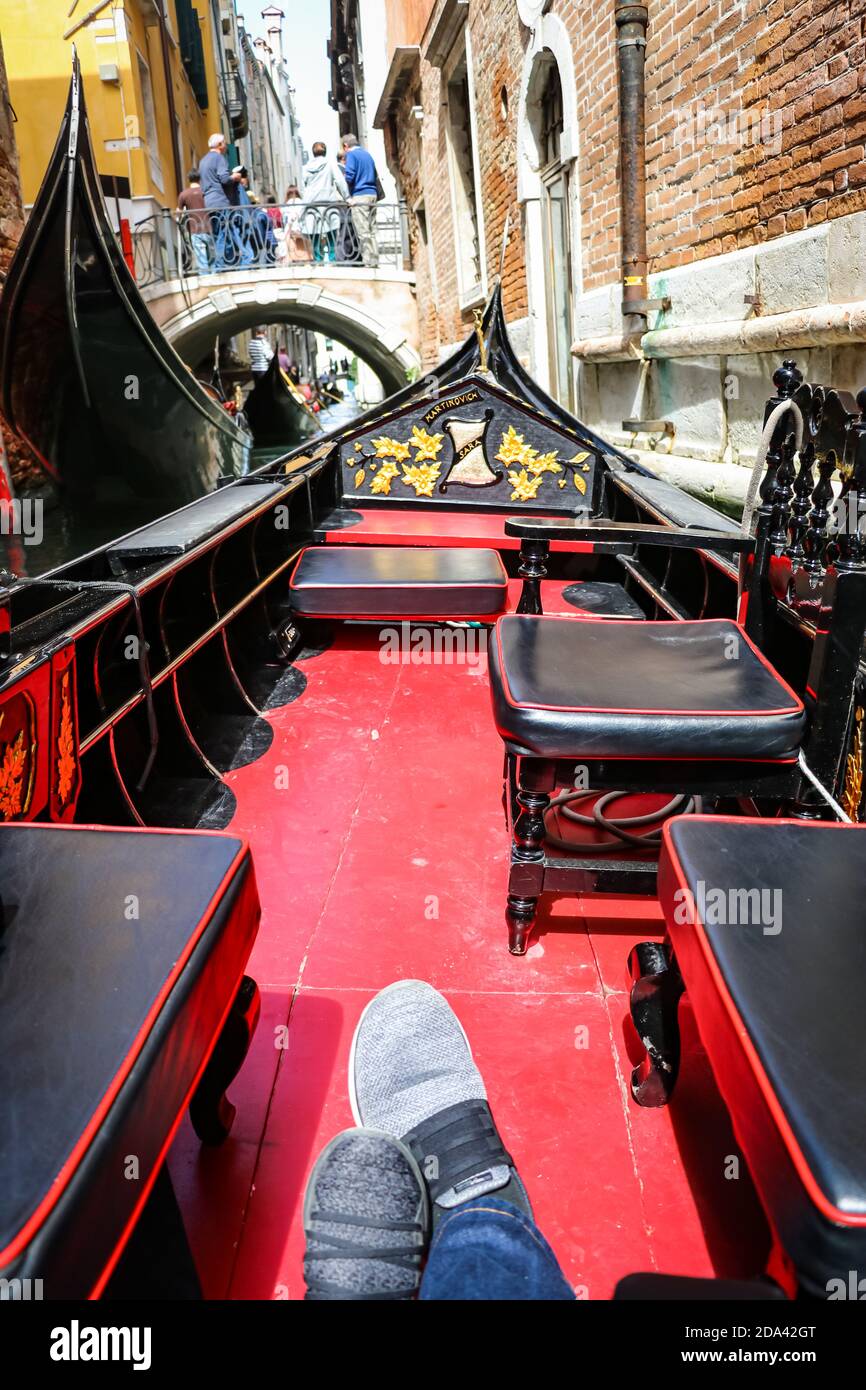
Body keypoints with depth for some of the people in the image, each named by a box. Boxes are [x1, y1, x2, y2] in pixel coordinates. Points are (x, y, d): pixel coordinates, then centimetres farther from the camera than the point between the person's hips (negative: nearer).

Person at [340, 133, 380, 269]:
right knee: (371, 231, 9)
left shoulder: (351, 154, -4)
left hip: (359, 196, -8)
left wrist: (348, 195, 0)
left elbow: (349, 177, -13)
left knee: (363, 232, -8)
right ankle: (374, 260, 9)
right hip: (372, 194, 8)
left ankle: (369, 262, -10)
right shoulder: (367, 154, 20)